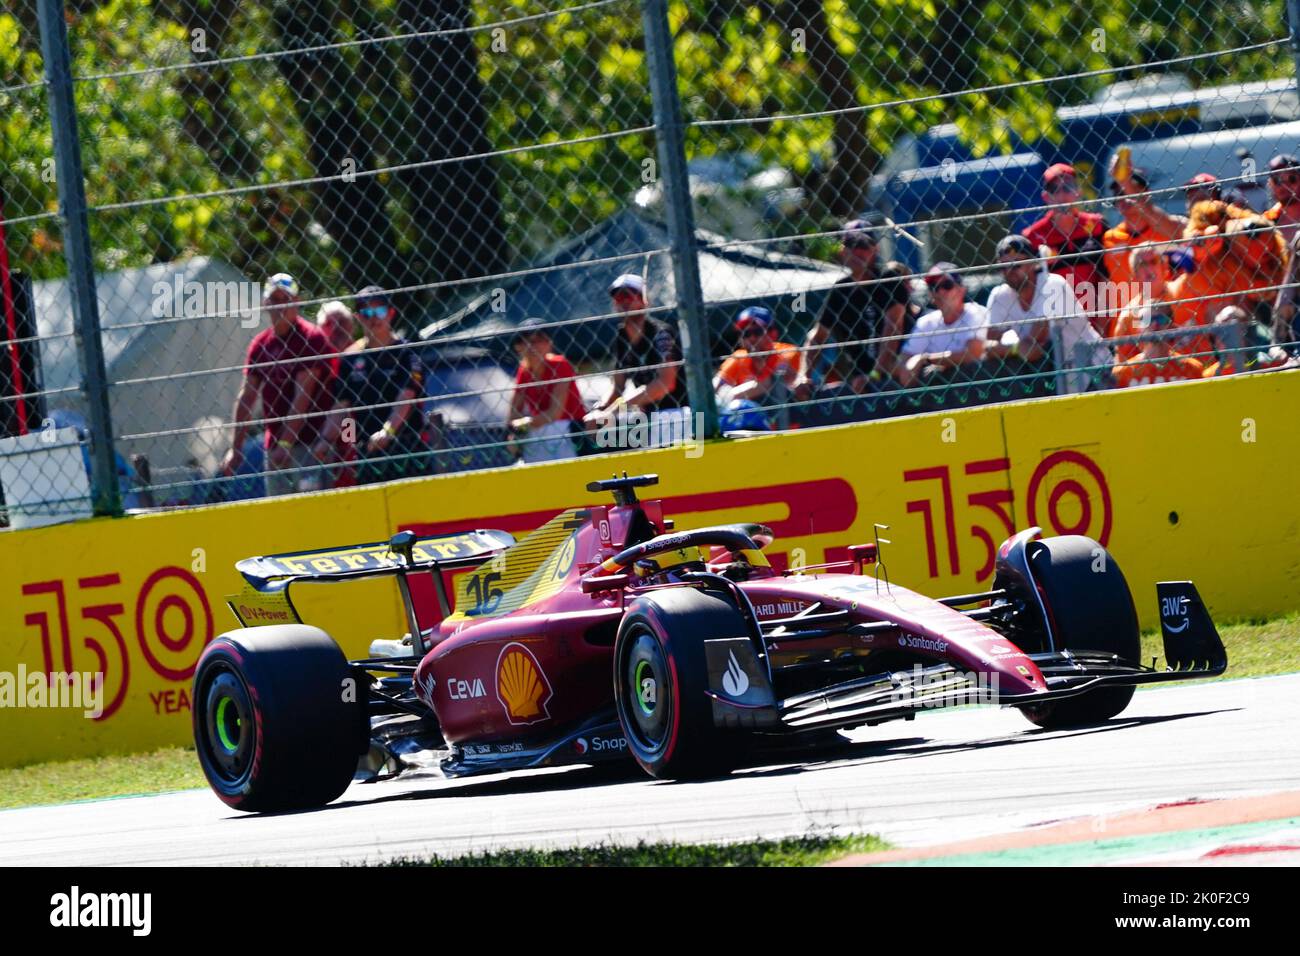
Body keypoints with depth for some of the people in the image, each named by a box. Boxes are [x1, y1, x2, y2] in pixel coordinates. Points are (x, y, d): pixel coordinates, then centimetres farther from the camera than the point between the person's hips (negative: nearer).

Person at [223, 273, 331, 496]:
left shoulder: (311, 338, -7)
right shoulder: (260, 344, 12)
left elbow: (303, 396, -14)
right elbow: (246, 397, 14)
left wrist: (286, 442, -20)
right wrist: (235, 448, 9)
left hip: (309, 442, -7)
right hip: (273, 443, 7)